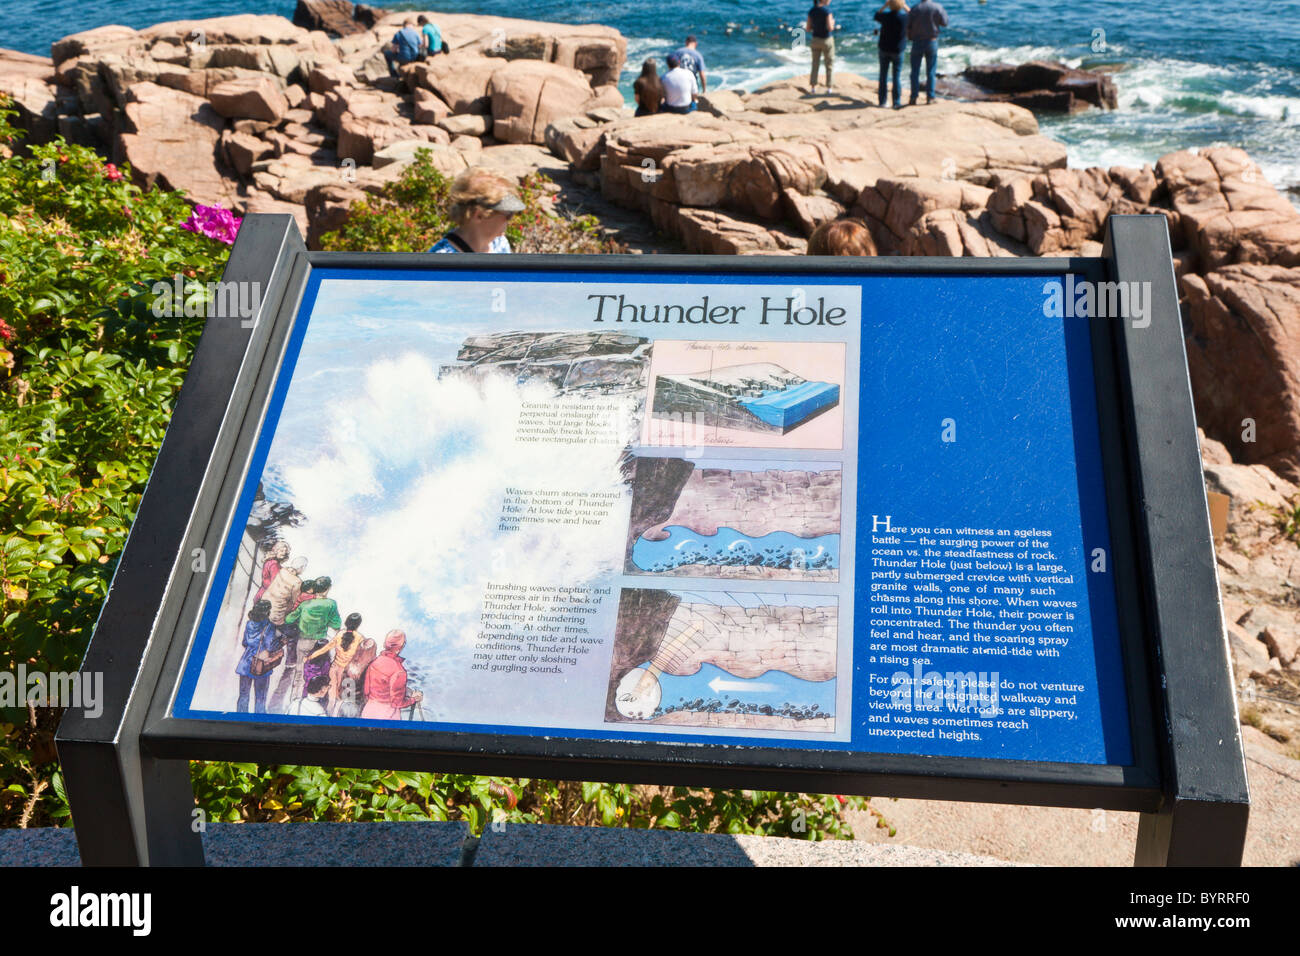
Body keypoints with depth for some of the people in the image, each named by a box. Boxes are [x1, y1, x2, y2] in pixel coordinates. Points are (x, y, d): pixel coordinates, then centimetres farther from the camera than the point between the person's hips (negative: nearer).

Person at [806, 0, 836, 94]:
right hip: (826, 40, -4)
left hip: (815, 40, 4)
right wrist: (832, 22, 0)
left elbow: (808, 28, 1)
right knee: (829, 65, 7)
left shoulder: (811, 11, -1)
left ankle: (813, 87, 10)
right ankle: (829, 88, 10)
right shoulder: (827, 11, -17)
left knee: (815, 65, 12)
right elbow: (830, 28, -21)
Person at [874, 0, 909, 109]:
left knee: (883, 75, 10)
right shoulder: (905, 17, -12)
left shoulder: (885, 16, -10)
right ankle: (896, 103, 1)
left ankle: (882, 101, 12)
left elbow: (876, 15, 13)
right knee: (897, 77, 3)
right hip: (897, 51, -1)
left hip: (884, 49, 1)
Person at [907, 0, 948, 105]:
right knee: (930, 72, 6)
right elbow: (944, 23, 3)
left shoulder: (914, 9, -6)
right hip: (932, 42, 0)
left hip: (917, 42, 0)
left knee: (915, 71, 5)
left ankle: (913, 98, 1)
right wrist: (944, 12, 21)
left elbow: (908, 26, -4)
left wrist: (910, 37, 14)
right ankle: (930, 98, 6)